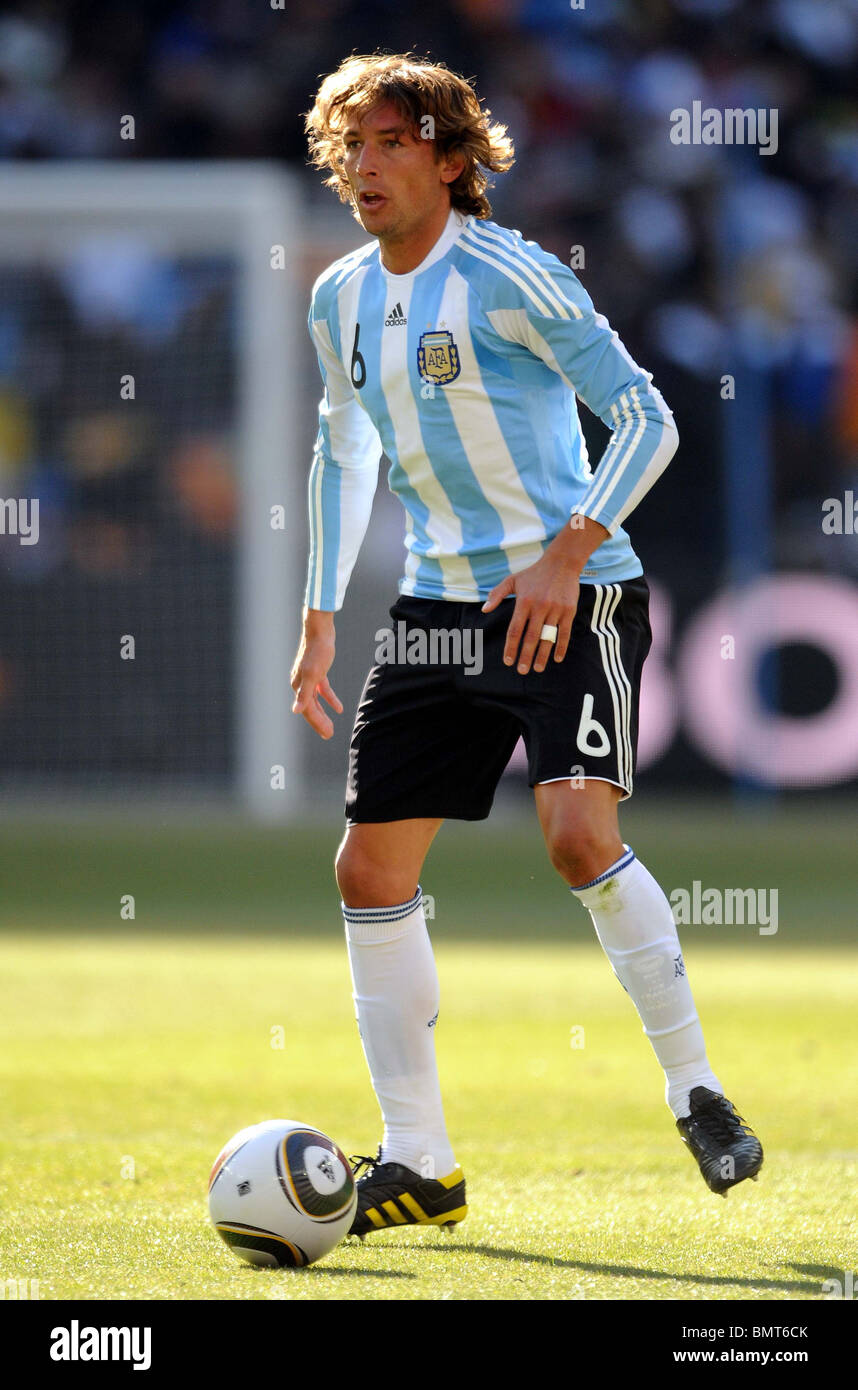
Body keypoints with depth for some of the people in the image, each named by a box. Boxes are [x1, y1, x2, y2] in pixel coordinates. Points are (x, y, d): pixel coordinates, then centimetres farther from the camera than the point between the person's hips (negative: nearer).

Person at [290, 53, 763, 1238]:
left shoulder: (508, 278, -14)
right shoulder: (342, 302, 8)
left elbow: (645, 417, -15)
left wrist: (568, 553, -25)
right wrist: (319, 624, 19)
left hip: (569, 603, -7)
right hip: (439, 609, 7)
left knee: (579, 832, -26)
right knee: (372, 870, 1)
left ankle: (697, 1092, -10)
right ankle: (418, 1162, 10)